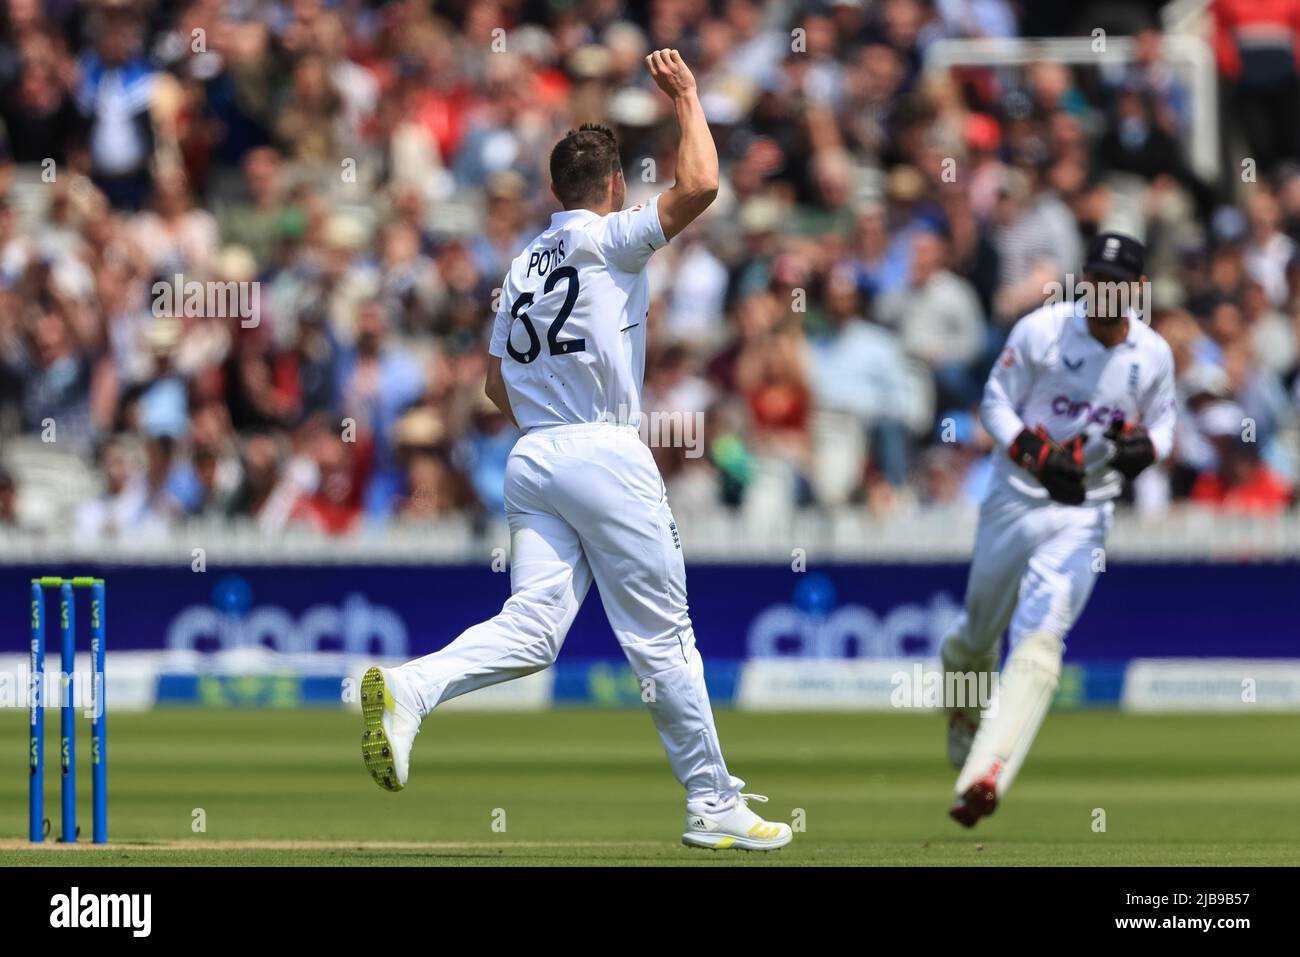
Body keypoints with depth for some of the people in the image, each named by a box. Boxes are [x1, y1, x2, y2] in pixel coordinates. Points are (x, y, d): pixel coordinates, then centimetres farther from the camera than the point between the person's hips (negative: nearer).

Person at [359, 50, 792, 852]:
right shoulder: (608, 242, -3)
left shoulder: (525, 265, 18)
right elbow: (700, 186, -15)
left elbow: (496, 383, 21)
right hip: (606, 457, -6)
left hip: (531, 457, 6)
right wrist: (687, 98, -2)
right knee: (663, 639, 1)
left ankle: (408, 688, -31)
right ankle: (713, 806, 6)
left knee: (531, 629, -6)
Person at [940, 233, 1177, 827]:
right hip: (1016, 502, 1)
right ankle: (963, 710, 52)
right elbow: (995, 403, -3)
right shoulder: (1041, 331, -9)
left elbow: (1162, 423, 14)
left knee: (1040, 637, -19)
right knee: (979, 632, 15)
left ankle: (985, 779, -31)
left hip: (1085, 516, -1)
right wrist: (1038, 456, -20)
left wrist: (1144, 447, -11)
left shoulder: (1153, 355, -1)